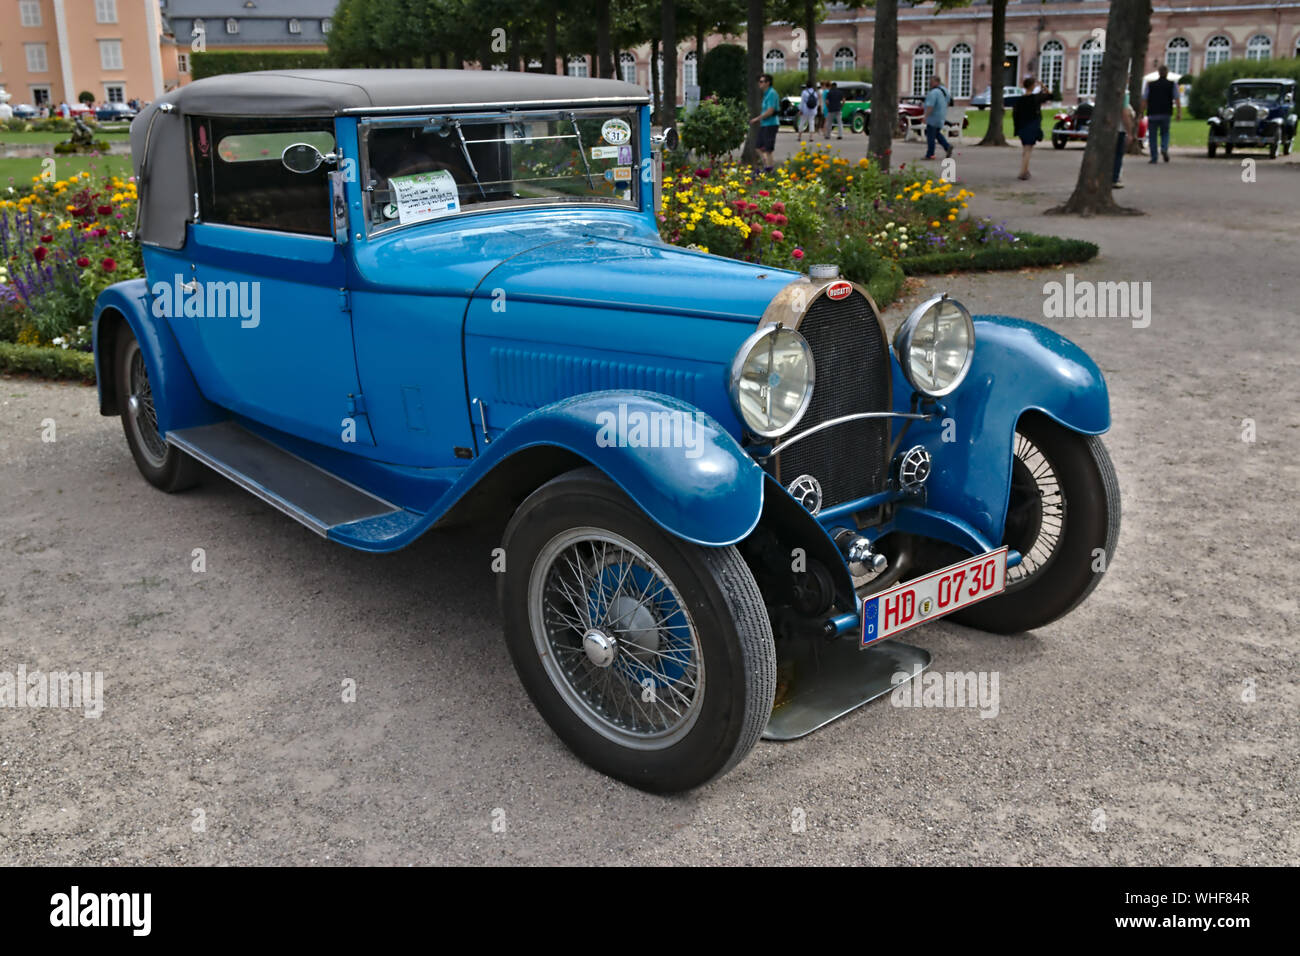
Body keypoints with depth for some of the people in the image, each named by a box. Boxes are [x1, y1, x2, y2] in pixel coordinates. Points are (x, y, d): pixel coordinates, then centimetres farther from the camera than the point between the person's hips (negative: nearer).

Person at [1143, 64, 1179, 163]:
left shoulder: (1150, 85, 5)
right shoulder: (1172, 85, 4)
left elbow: (1144, 100, 2)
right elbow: (1177, 100, -4)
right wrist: (1180, 112, -4)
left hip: (1152, 114, 0)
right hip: (1166, 114, 0)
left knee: (1152, 136, 7)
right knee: (1165, 133, 16)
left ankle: (1153, 157, 1)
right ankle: (1164, 148, -11)